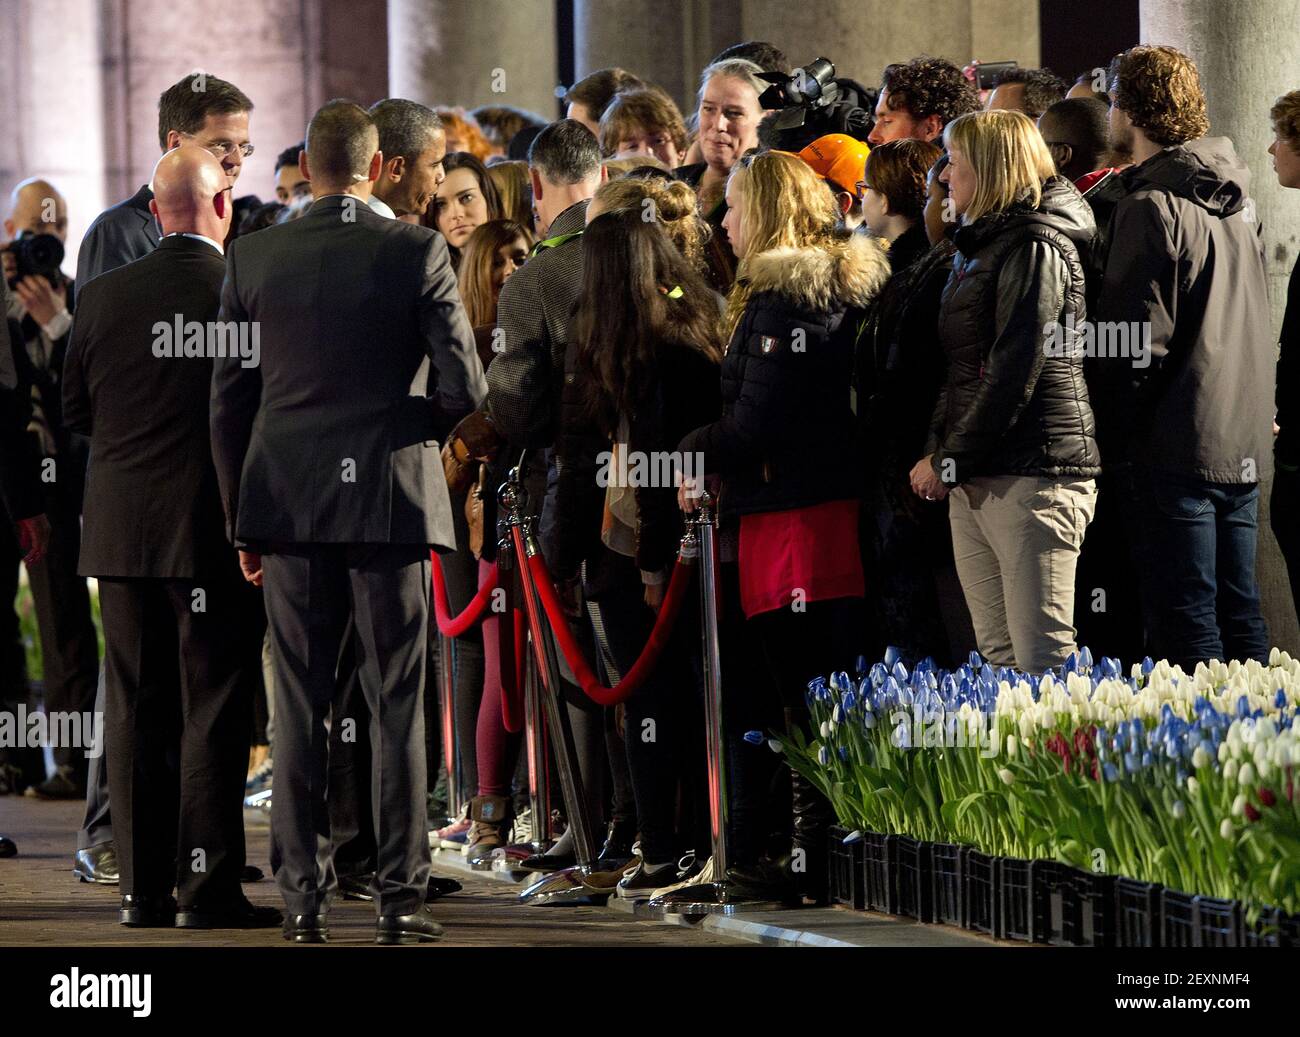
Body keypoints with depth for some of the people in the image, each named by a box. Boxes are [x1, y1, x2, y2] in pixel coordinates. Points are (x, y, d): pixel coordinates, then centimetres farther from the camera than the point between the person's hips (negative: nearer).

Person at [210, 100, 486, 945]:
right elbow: (464, 387, -6)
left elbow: (229, 396, 5)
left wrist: (241, 519, 13)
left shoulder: (255, 256, 2)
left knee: (300, 707, 5)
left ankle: (304, 897, 5)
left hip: (288, 498, 2)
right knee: (397, 704, 3)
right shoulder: (417, 251, -5)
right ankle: (401, 898, 2)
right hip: (390, 495, -2)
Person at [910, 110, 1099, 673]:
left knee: (1042, 658, -12)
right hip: (972, 479, 10)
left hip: (1031, 475, -9)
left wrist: (951, 459, -11)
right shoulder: (979, 245, 21)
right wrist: (938, 451, 8)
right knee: (997, 654, 7)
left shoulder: (1035, 247, -9)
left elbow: (1014, 371, -15)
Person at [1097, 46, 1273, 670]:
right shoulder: (1234, 201, 14)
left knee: (1184, 630, -6)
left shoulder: (1152, 208, -13)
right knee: (1239, 617, 11)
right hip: (1244, 443, 8)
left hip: (1180, 448, -8)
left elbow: (1140, 339, -15)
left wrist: (1123, 426, -5)